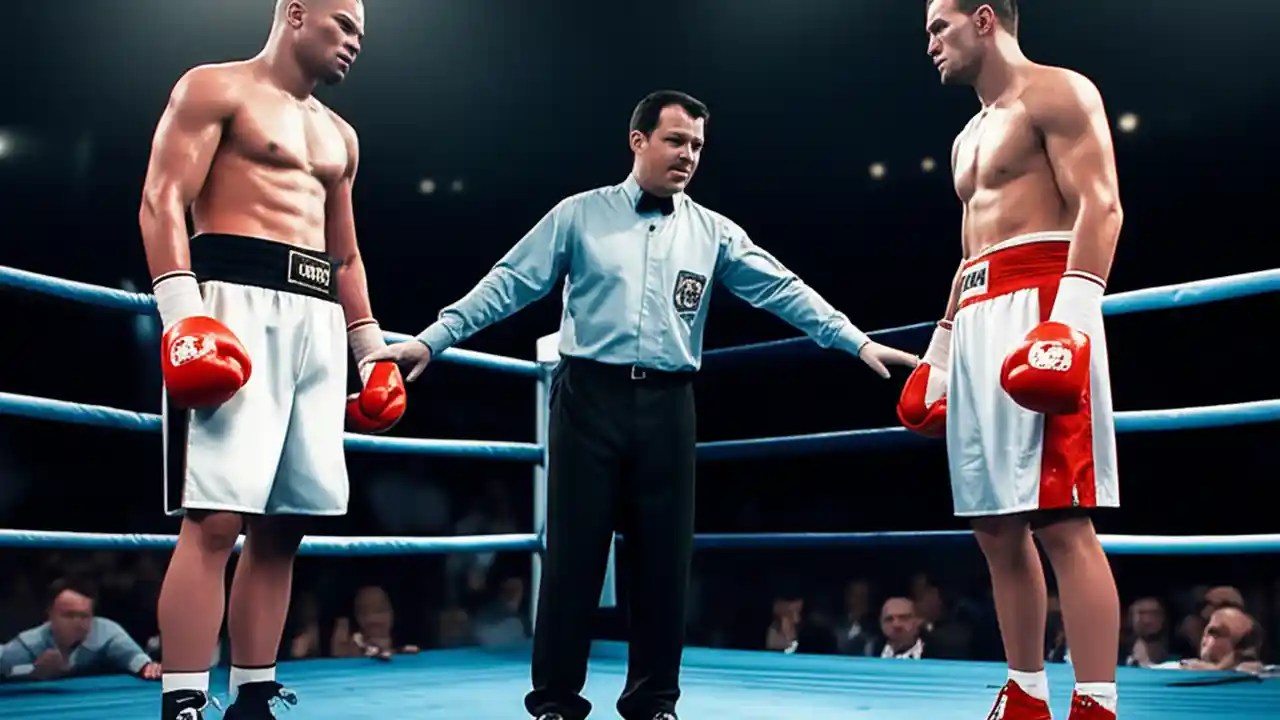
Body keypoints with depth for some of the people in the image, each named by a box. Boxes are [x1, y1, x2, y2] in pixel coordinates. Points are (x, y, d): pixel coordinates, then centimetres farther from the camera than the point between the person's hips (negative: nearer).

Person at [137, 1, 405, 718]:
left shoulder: (340, 135, 25)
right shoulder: (215, 88, 5)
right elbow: (162, 200, -6)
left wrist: (373, 349, 19)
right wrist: (182, 310, -20)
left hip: (318, 317, 7)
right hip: (237, 302, -7)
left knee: (283, 524, 4)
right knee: (216, 517, -15)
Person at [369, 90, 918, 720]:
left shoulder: (713, 231, 10)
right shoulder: (580, 215, 5)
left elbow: (782, 290, 4)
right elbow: (508, 283, 2)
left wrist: (858, 342, -6)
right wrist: (432, 338, -5)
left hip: (667, 406, 2)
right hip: (590, 397, -2)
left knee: (663, 554, 6)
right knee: (574, 549, 1)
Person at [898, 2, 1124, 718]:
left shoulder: (1059, 93, 1)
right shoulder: (969, 137, 27)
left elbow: (1100, 208, -11)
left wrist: (1072, 313, -25)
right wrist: (940, 346, 25)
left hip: (1040, 311, -9)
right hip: (978, 322, 9)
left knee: (1062, 522, -15)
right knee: (997, 525, 7)